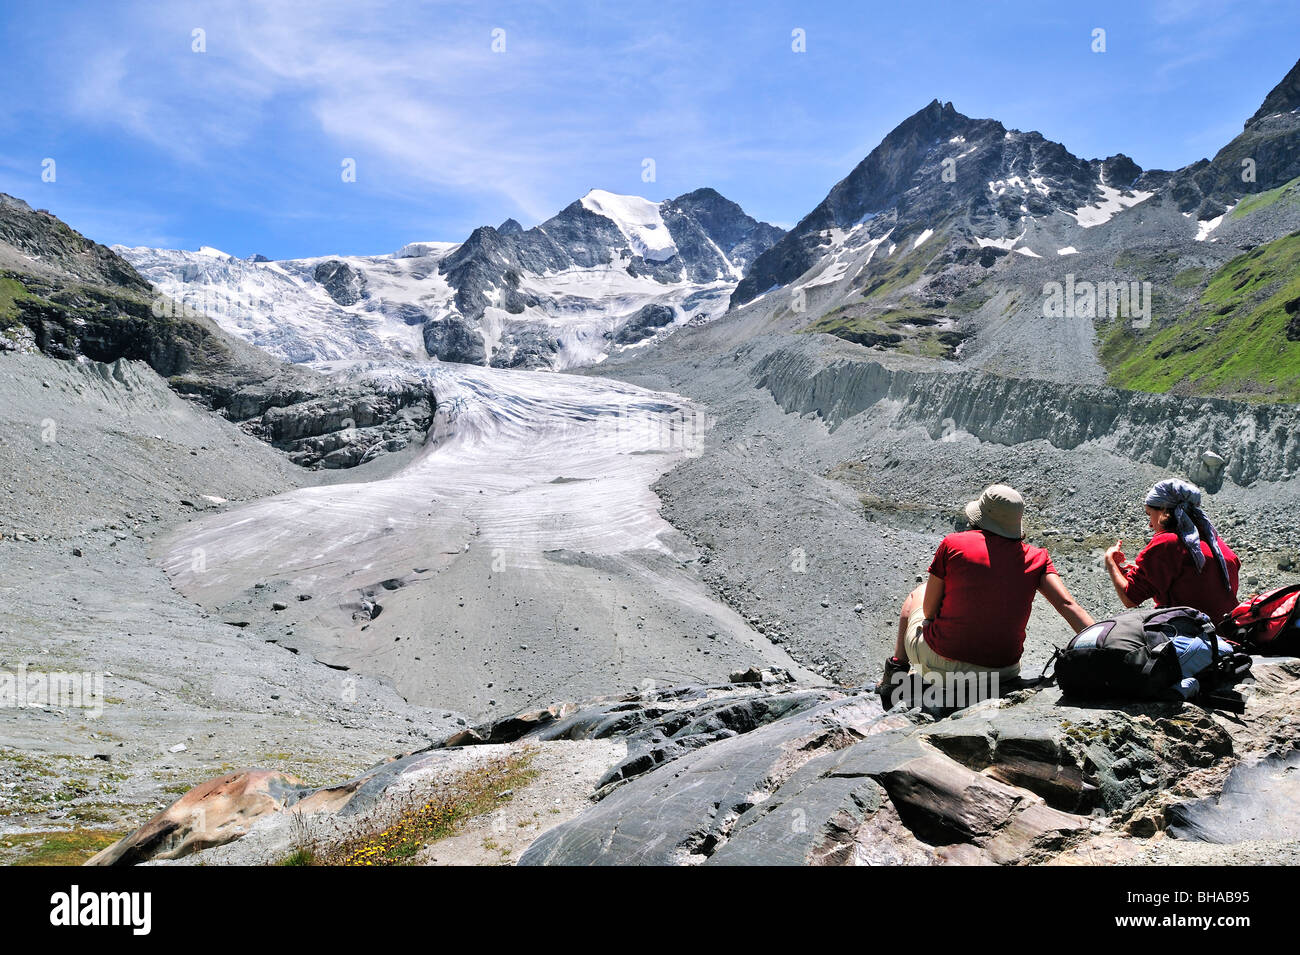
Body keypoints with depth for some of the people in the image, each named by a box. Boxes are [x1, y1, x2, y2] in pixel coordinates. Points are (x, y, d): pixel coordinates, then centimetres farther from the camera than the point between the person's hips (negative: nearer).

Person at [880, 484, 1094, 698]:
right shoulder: (1036, 558, 0)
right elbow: (1067, 604, -11)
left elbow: (929, 609, -2)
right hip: (1002, 671, 2)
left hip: (939, 662, -2)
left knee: (918, 593, 28)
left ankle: (897, 669, 31)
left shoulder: (952, 544, -7)